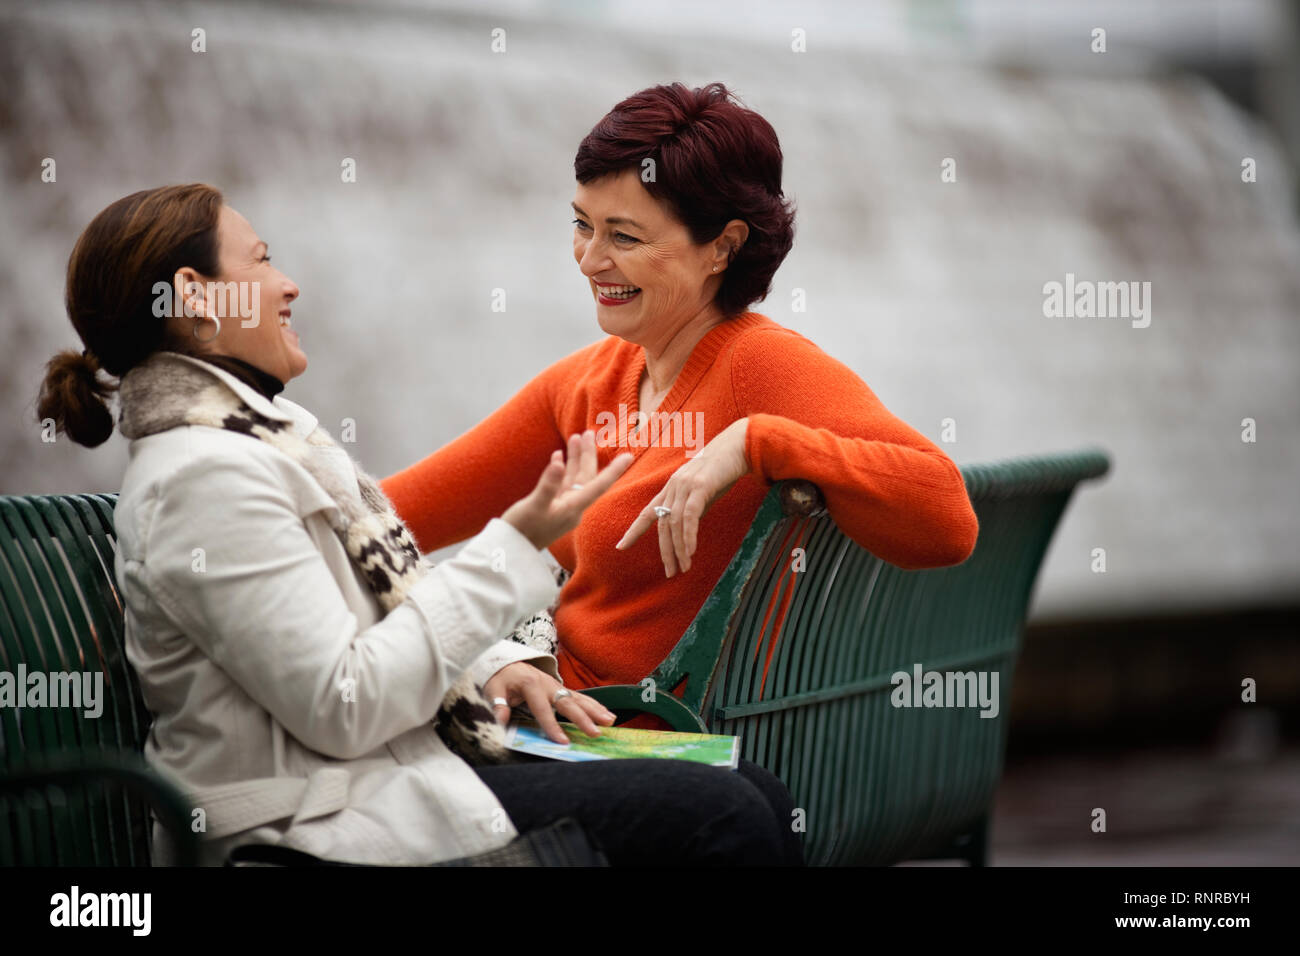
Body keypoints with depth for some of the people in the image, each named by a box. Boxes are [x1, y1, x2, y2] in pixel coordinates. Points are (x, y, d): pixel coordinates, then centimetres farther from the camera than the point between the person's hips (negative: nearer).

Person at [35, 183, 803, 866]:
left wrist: (497, 665, 4)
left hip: (398, 759, 10)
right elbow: (342, 708, -22)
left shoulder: (263, 432, 14)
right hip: (324, 824, -10)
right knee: (723, 817, -16)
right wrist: (517, 547, -18)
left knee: (759, 794, 1)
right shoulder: (203, 477, -18)